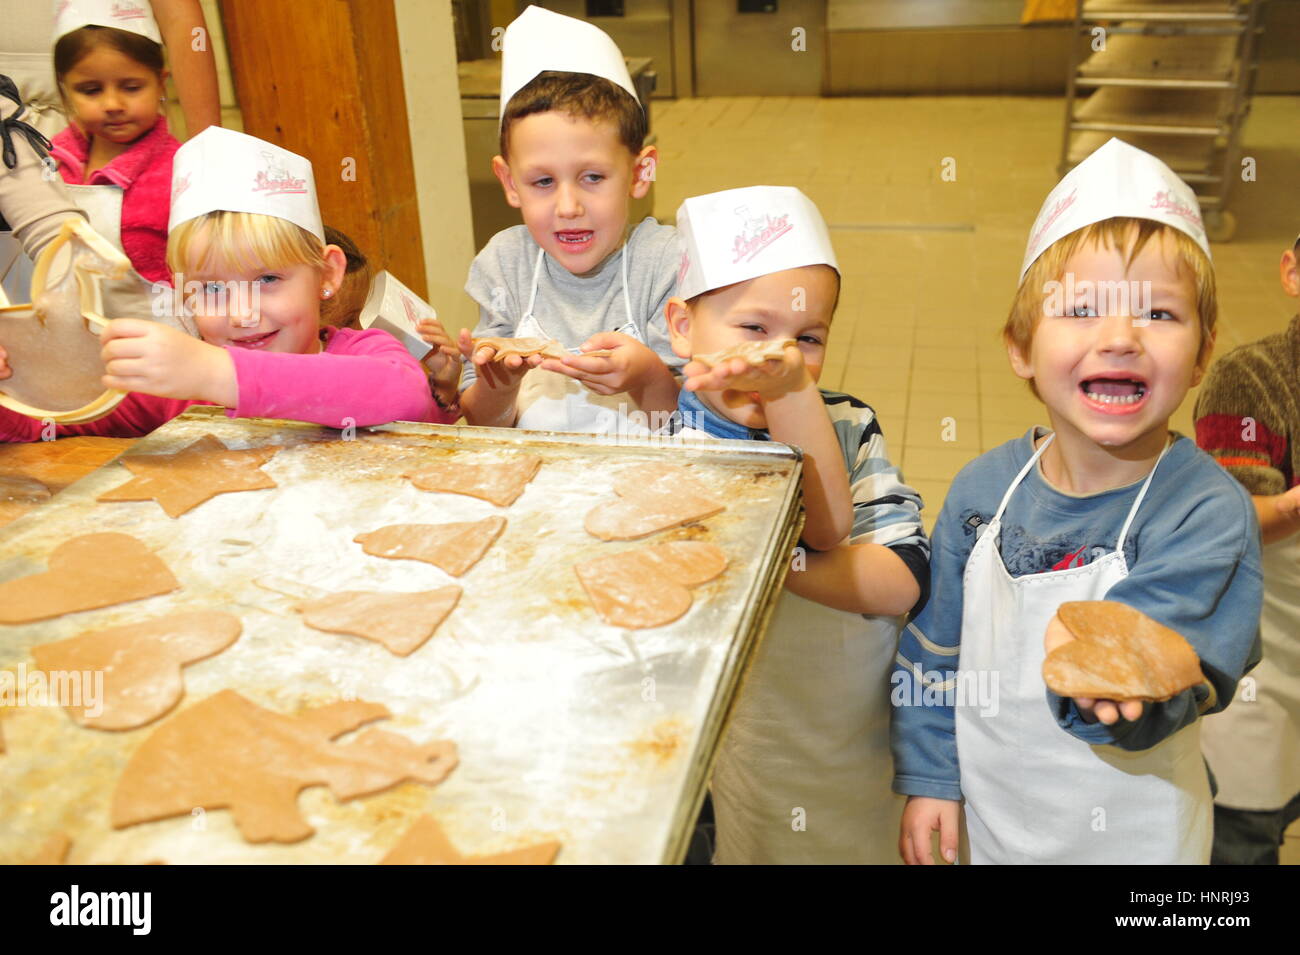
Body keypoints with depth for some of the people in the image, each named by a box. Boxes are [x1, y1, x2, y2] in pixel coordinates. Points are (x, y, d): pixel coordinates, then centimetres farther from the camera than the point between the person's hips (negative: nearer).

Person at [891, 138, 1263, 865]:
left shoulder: (1208, 513, -21)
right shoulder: (984, 489, -9)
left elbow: (1144, 711, -28)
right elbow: (936, 646, 2)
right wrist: (930, 777, 5)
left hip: (1129, 837, -3)